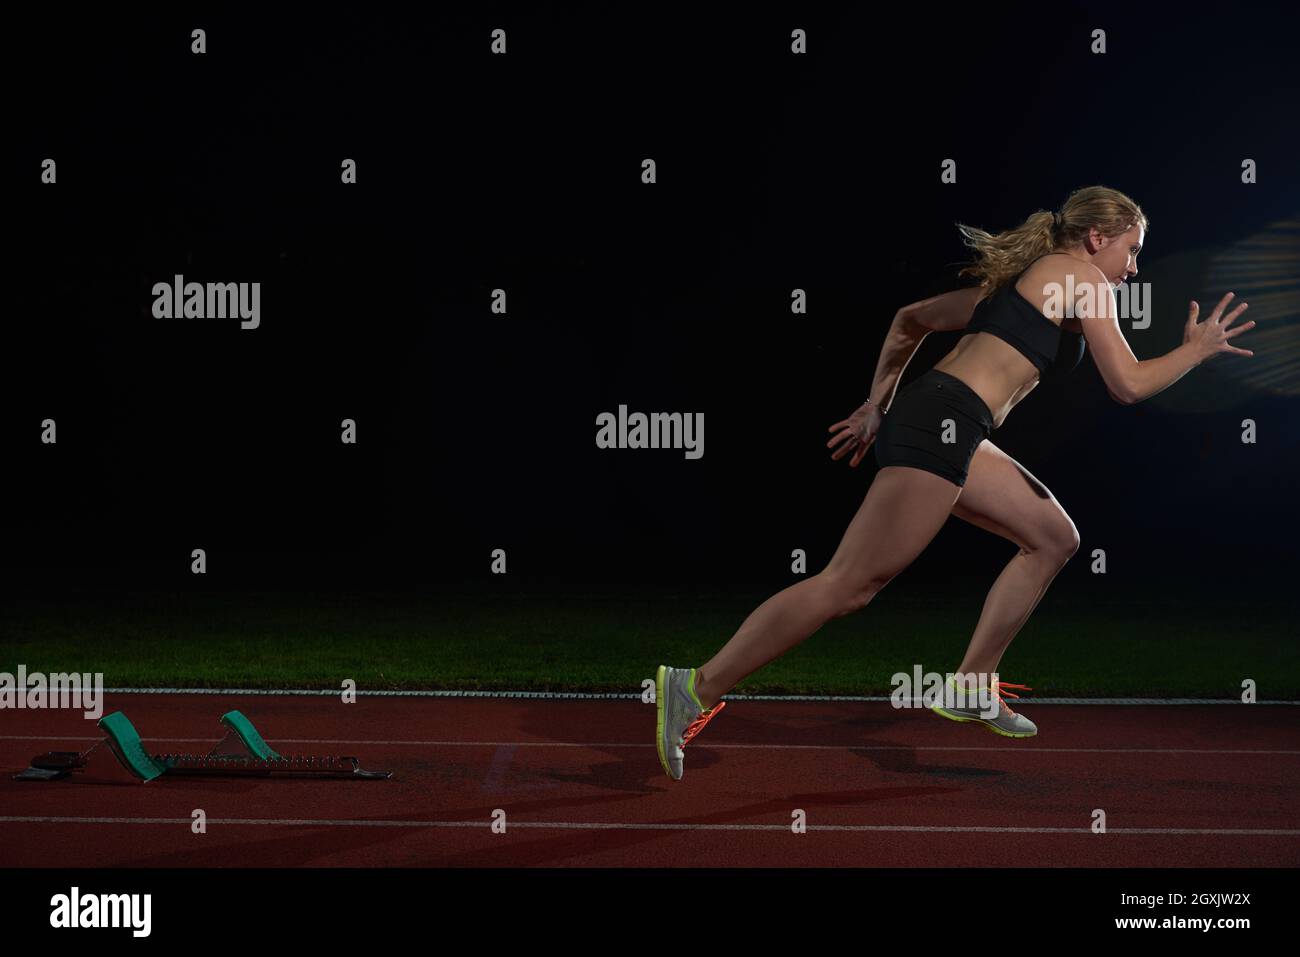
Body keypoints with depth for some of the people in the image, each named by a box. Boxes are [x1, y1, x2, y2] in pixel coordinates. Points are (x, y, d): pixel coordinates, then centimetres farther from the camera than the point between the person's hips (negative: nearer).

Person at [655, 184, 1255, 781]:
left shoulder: (1021, 278, 28)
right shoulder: (1082, 275, 3)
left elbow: (912, 318, 31)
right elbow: (1127, 384, -1)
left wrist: (875, 407, 31)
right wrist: (1197, 349, 14)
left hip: (921, 417, 10)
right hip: (944, 423, -10)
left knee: (1054, 538, 16)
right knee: (850, 586, -13)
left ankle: (971, 687, 15)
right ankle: (698, 688, -15)